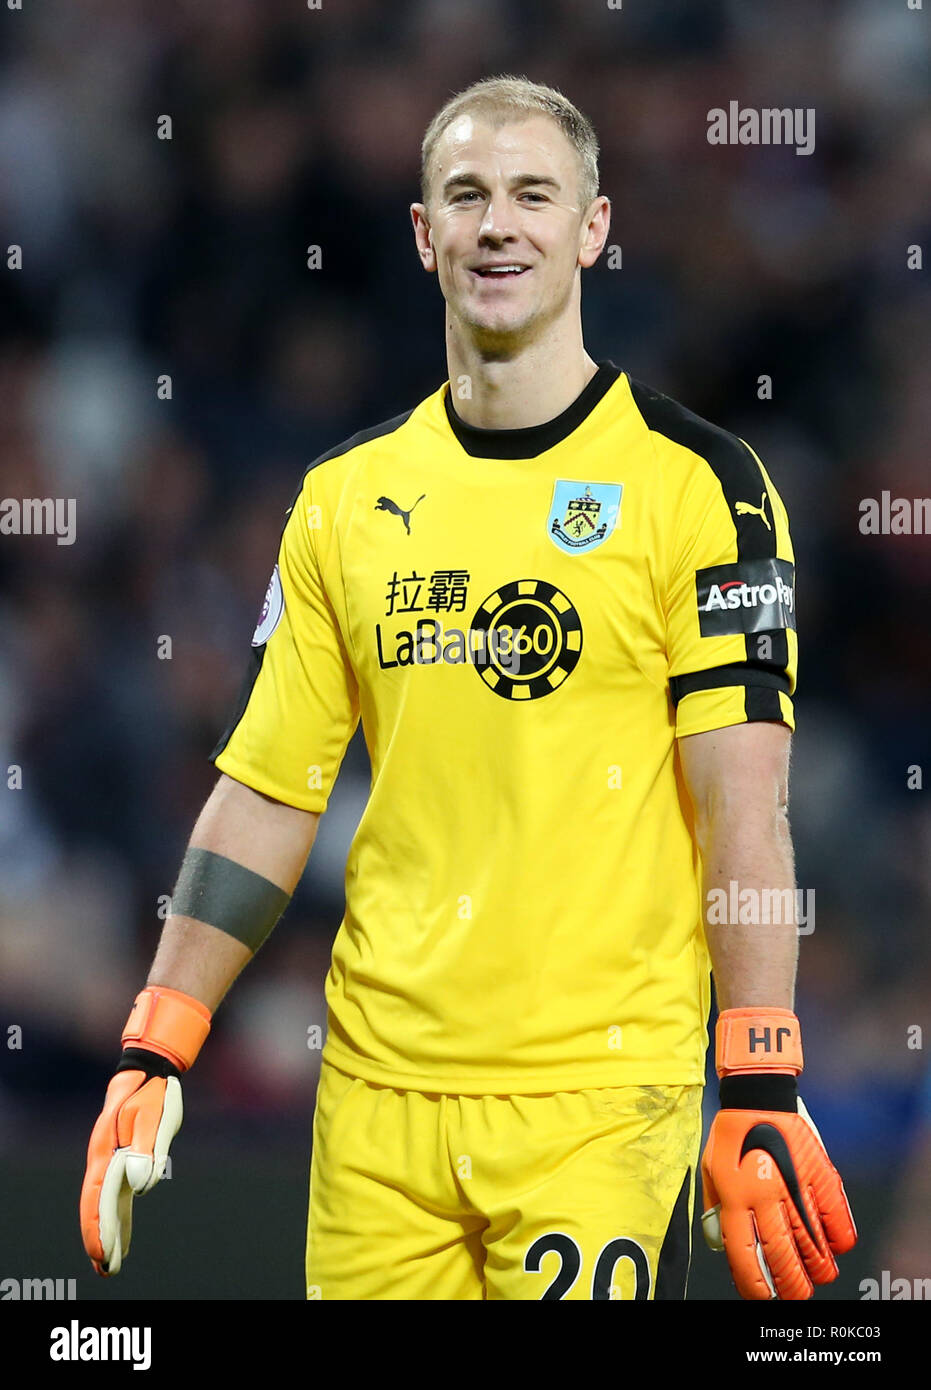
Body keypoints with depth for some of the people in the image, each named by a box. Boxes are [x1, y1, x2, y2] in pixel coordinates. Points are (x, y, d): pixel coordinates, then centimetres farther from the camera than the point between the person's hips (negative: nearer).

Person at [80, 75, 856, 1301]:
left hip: (599, 1093, -4)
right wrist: (153, 1055, 6)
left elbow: (744, 809, -6)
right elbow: (266, 792, 13)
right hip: (377, 1092, 4)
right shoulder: (346, 496, 10)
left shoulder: (694, 483, -2)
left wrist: (762, 1097, -13)